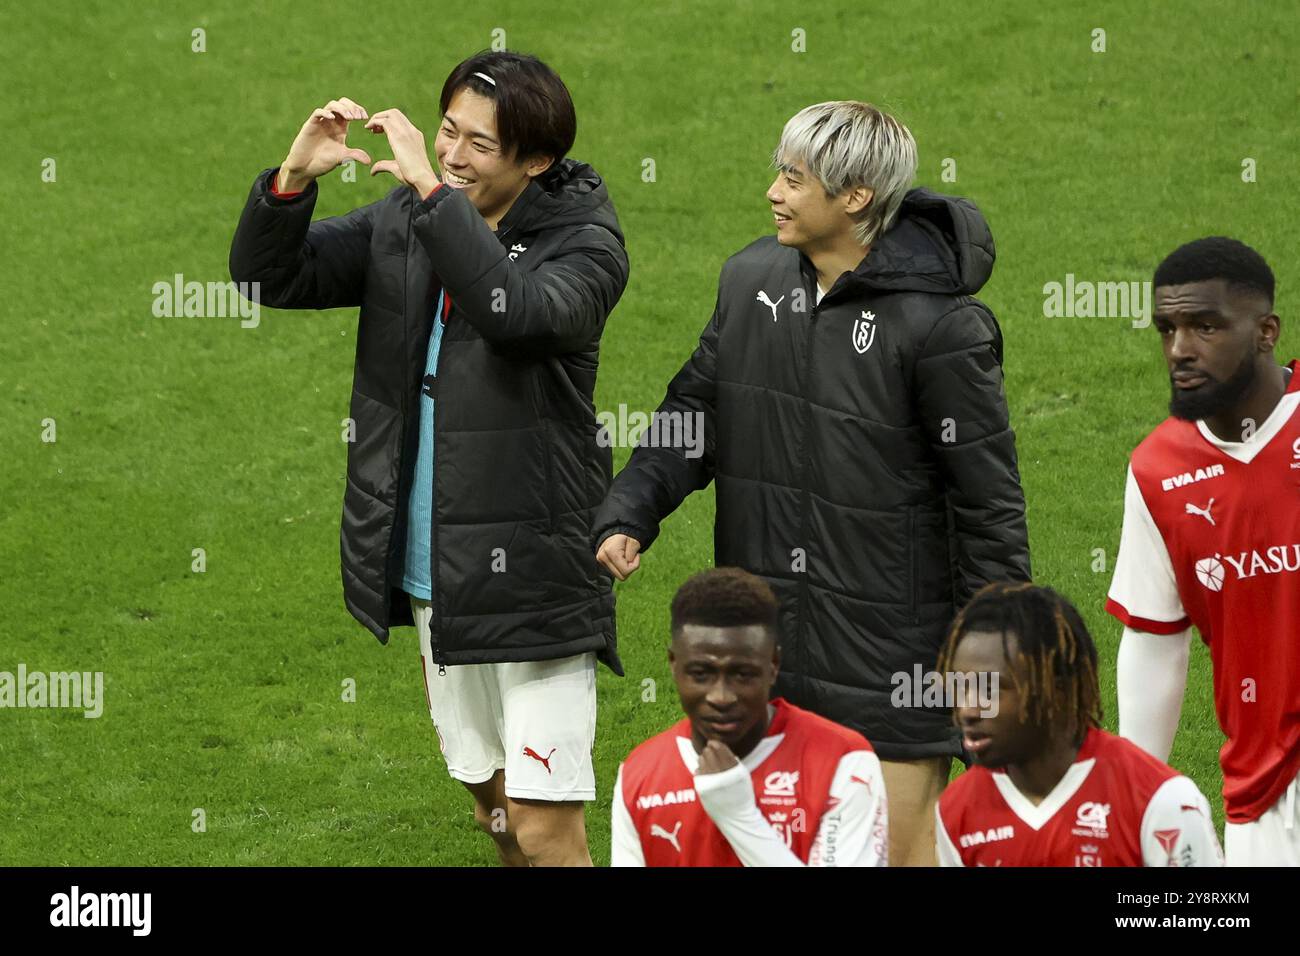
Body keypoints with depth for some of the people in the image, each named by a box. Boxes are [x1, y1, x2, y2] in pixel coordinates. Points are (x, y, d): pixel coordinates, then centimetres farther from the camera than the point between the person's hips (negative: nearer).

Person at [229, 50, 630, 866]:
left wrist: (432, 190, -31)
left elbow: (521, 311, -33)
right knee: (494, 806, 19)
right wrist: (294, 178, -17)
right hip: (431, 577, 6)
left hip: (531, 581, -6)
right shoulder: (403, 224, 5)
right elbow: (270, 277, 2)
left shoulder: (582, 241, -12)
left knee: (544, 828, -8)